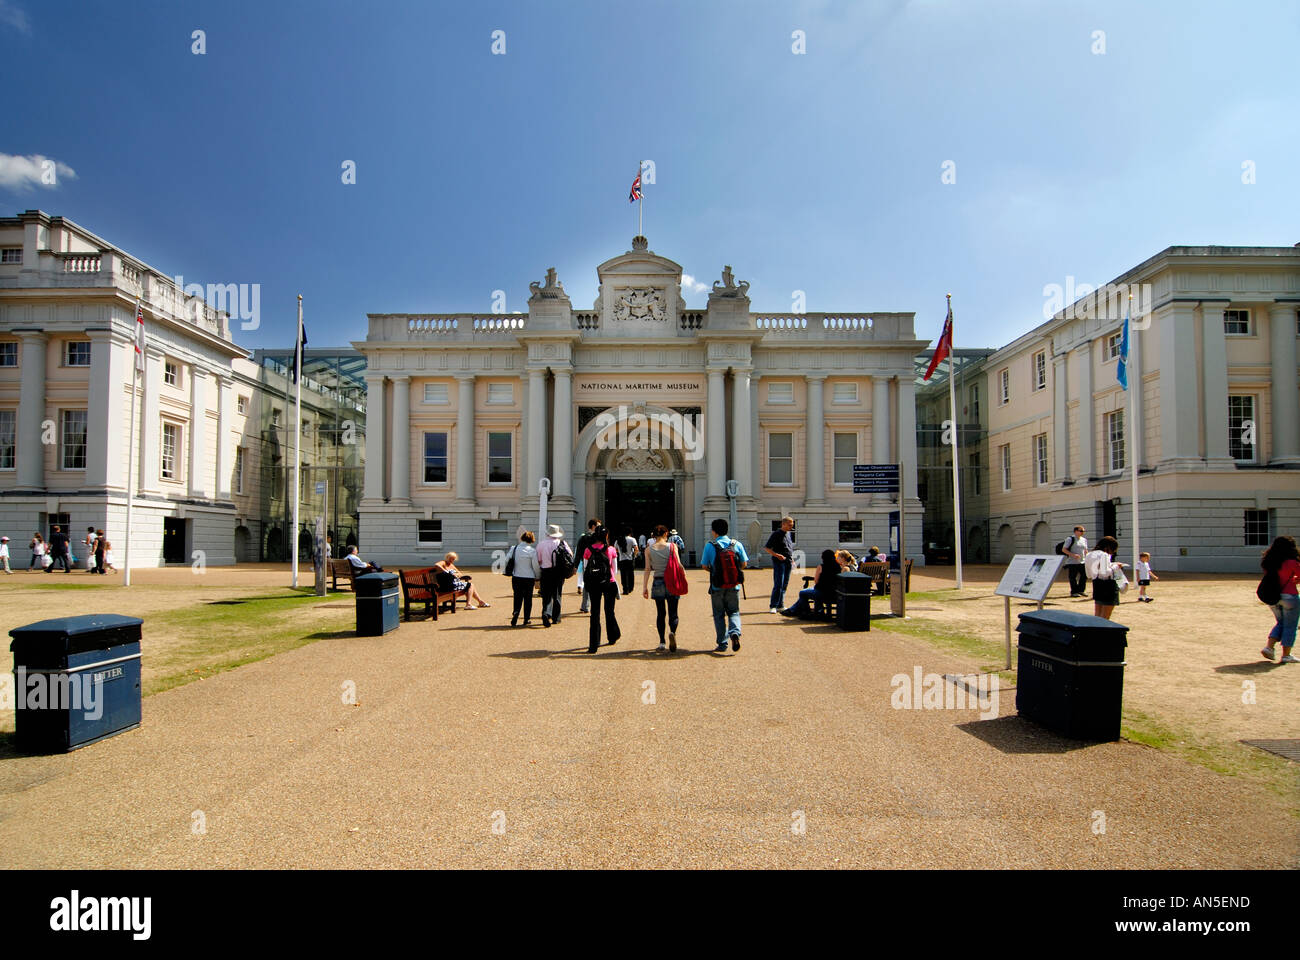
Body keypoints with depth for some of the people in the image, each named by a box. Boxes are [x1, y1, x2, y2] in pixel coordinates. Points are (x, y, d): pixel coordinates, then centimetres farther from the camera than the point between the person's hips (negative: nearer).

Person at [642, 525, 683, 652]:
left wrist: (645, 587, 3)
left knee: (660, 613, 10)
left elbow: (648, 569, -1)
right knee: (673, 612, 6)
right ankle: (672, 632, -23)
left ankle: (662, 643, 9)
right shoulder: (672, 546, -3)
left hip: (657, 582, 1)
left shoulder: (649, 549, 1)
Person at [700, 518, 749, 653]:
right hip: (734, 586, 1)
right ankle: (735, 632, -14)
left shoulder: (710, 546, -7)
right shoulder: (737, 544, -1)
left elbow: (704, 565, -3)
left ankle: (722, 644, 11)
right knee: (734, 612, 13)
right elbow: (744, 563, 2)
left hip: (717, 586, -1)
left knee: (719, 615, 11)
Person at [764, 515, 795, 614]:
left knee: (785, 585, 8)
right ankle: (773, 606, -5)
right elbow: (767, 548, -9)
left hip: (788, 562, 7)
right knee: (778, 585, -11)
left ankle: (780, 605, 15)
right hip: (779, 562, -7)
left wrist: (792, 558, 16)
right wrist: (777, 555, -20)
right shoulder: (776, 534, -7)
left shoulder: (788, 534, 15)